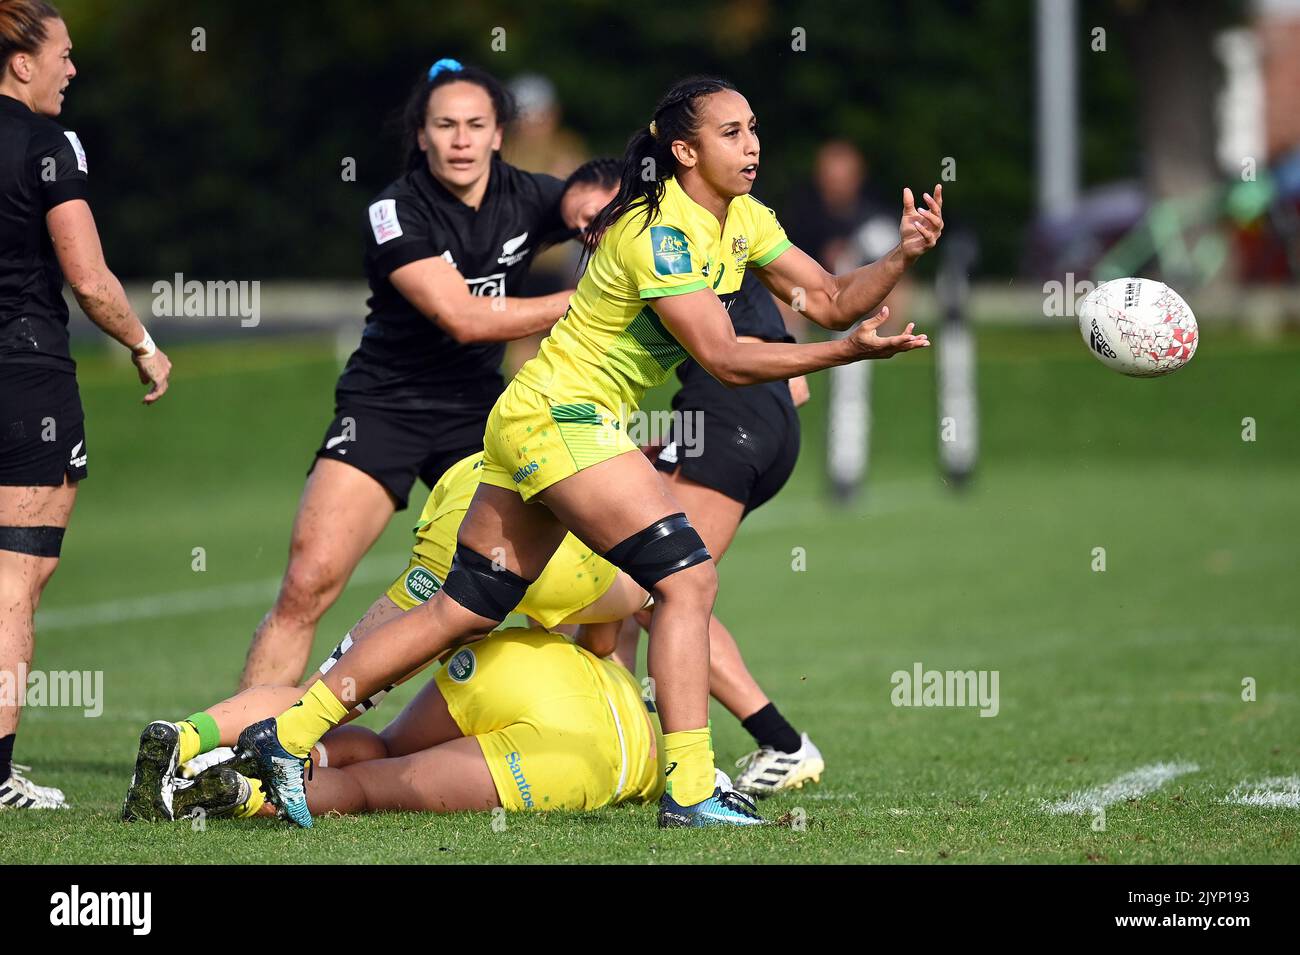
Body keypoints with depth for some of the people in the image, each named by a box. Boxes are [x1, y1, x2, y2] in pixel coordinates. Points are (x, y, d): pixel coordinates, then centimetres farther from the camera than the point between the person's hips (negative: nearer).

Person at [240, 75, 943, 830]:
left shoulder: (741, 220, 8)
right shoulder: (659, 231, -20)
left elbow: (830, 299, 8)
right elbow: (724, 358, -24)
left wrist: (903, 257, -7)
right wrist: (846, 352, -28)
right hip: (564, 419, -10)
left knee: (466, 612, 8)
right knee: (687, 578, -15)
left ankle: (288, 735, 10)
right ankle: (689, 791, -18)